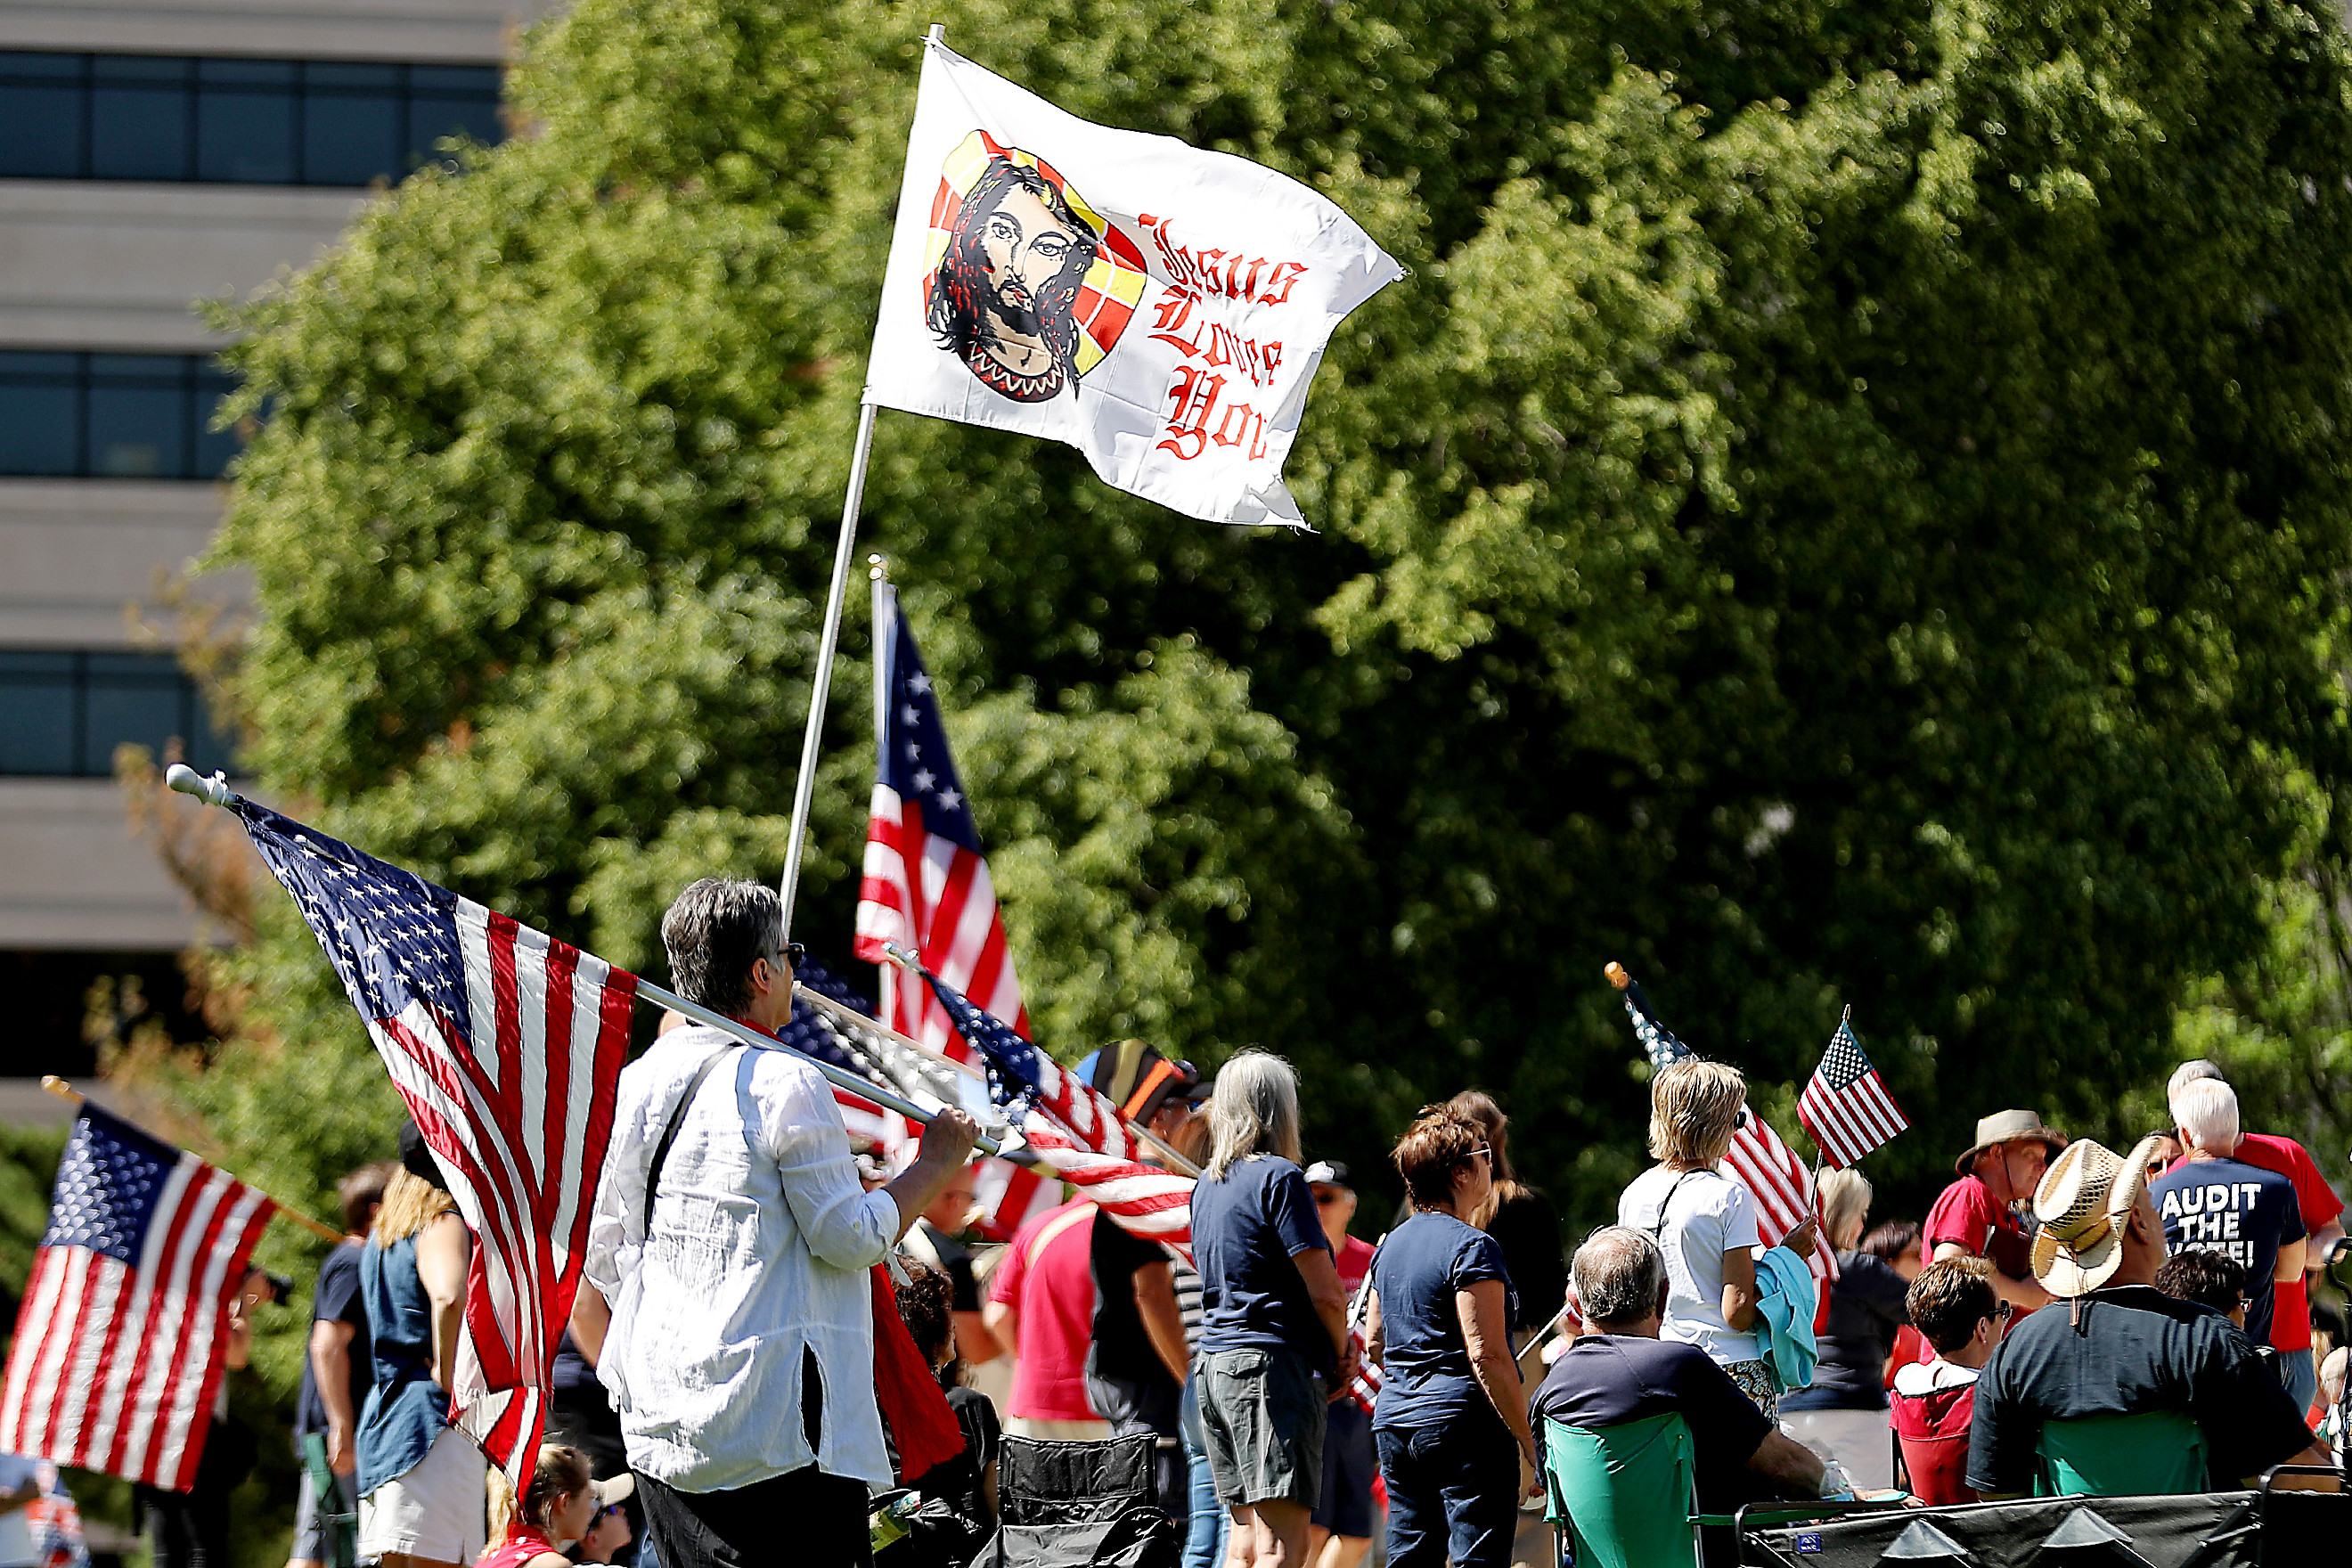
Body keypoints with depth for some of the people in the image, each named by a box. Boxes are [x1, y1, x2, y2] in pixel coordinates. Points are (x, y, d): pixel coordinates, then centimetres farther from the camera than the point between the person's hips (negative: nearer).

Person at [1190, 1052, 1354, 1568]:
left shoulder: (1207, 1186, 15)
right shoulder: (1279, 1177, -9)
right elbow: (1325, 1291, -13)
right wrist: (1342, 1354, 6)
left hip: (1215, 1367, 8)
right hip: (1275, 1364, -8)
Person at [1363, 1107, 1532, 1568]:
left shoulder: (1392, 1244, 14)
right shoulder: (1471, 1247, -12)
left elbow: (1374, 1341, 22)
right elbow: (1486, 1355, -18)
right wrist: (1527, 1442, -15)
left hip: (1394, 1424, 8)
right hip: (1463, 1425, -8)